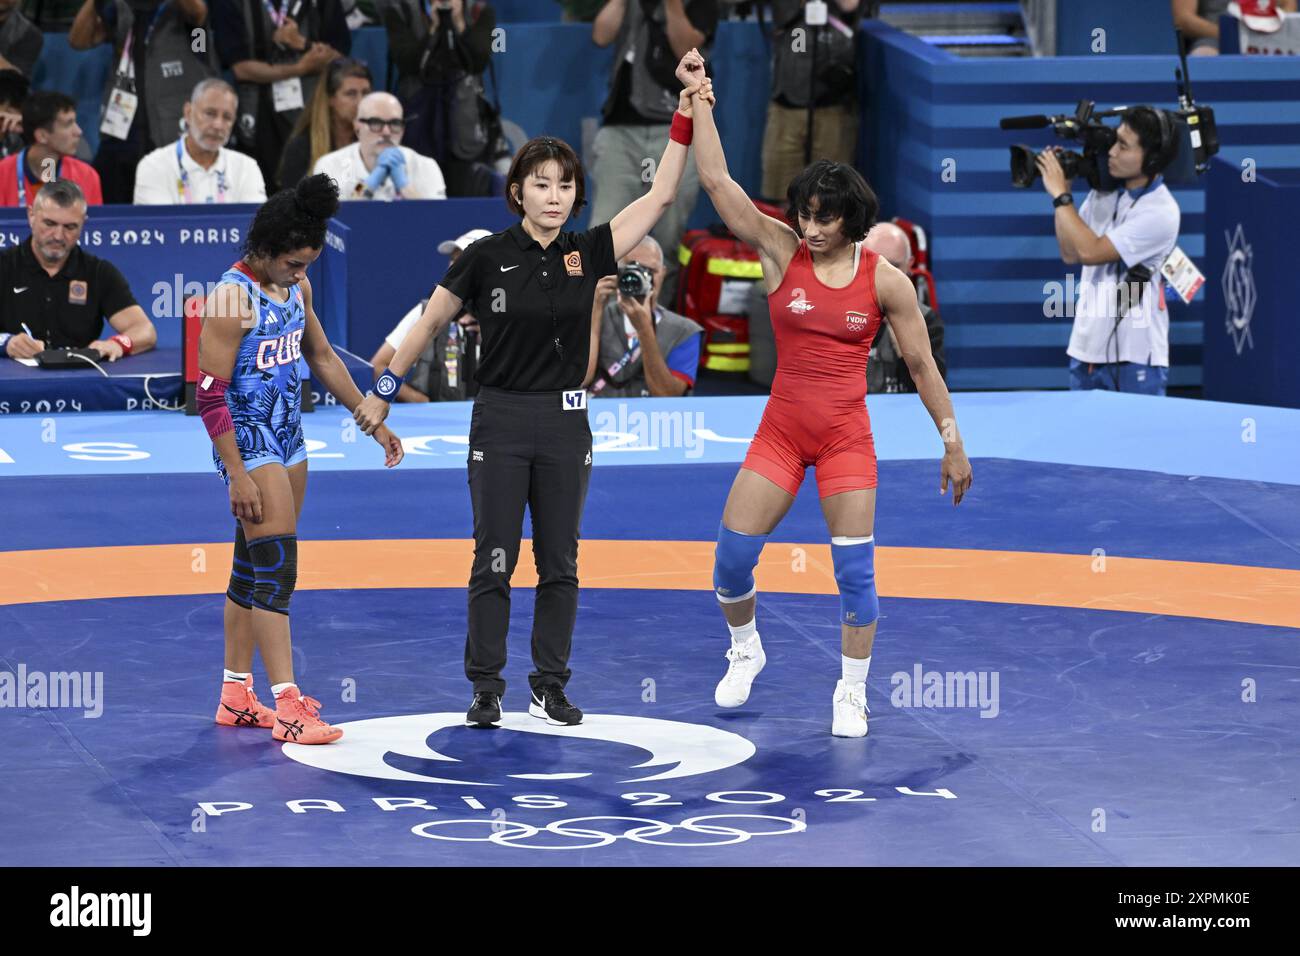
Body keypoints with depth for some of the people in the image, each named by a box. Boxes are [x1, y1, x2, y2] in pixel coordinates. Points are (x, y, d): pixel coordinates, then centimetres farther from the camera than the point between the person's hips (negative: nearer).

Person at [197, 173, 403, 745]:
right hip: (248, 446, -8)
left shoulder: (296, 286, 5)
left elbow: (322, 358, 18)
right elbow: (210, 394, -20)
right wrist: (238, 477, -22)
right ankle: (287, 706, -13)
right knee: (276, 568, -12)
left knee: (252, 566, 13)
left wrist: (374, 423, 18)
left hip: (287, 440, 8)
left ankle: (236, 696, 20)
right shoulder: (232, 299, -20)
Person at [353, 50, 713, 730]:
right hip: (501, 421, -3)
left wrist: (688, 107, -7)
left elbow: (660, 195, -2)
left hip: (565, 423, 3)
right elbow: (430, 322, 4)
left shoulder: (588, 253, 1)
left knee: (560, 564, 6)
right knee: (494, 560, 0)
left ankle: (550, 688, 14)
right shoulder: (487, 258, -5)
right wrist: (382, 392, 5)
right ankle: (485, 690, 7)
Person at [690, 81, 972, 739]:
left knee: (855, 570, -4)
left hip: (847, 437, -2)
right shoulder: (780, 251, -4)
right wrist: (700, 102, -13)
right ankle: (745, 653, 28)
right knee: (732, 554, 0)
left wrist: (952, 441, 2)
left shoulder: (886, 281, -7)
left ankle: (852, 694, 10)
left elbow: (921, 363, 1)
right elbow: (716, 180, -9)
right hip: (780, 430, 2)